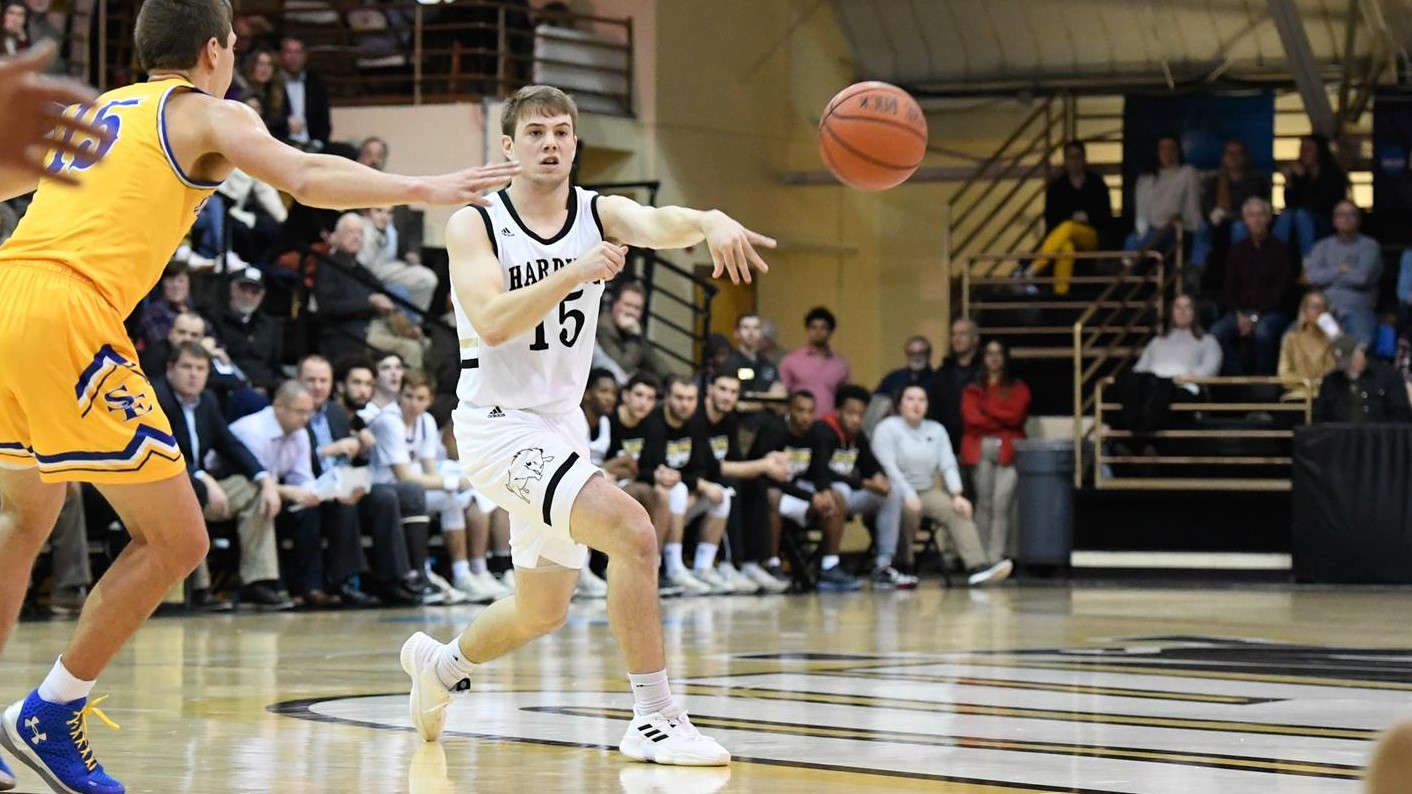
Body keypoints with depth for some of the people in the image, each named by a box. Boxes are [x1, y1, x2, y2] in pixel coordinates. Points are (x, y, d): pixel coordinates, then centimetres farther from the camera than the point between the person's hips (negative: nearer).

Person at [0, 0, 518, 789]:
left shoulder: (93, 111, 27)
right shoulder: (210, 113, 9)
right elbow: (306, 177, -7)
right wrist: (422, 189, -2)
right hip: (68, 315, -8)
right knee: (175, 541, 1)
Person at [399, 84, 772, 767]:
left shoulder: (599, 213, -2)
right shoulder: (474, 225, -11)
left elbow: (658, 224, -25)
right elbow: (492, 322, -27)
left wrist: (709, 221, -47)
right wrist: (574, 273, -38)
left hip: (560, 424, 6)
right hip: (498, 424, -6)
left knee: (542, 611, 18)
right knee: (631, 531, -26)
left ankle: (440, 663, 47)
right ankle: (653, 720, -20)